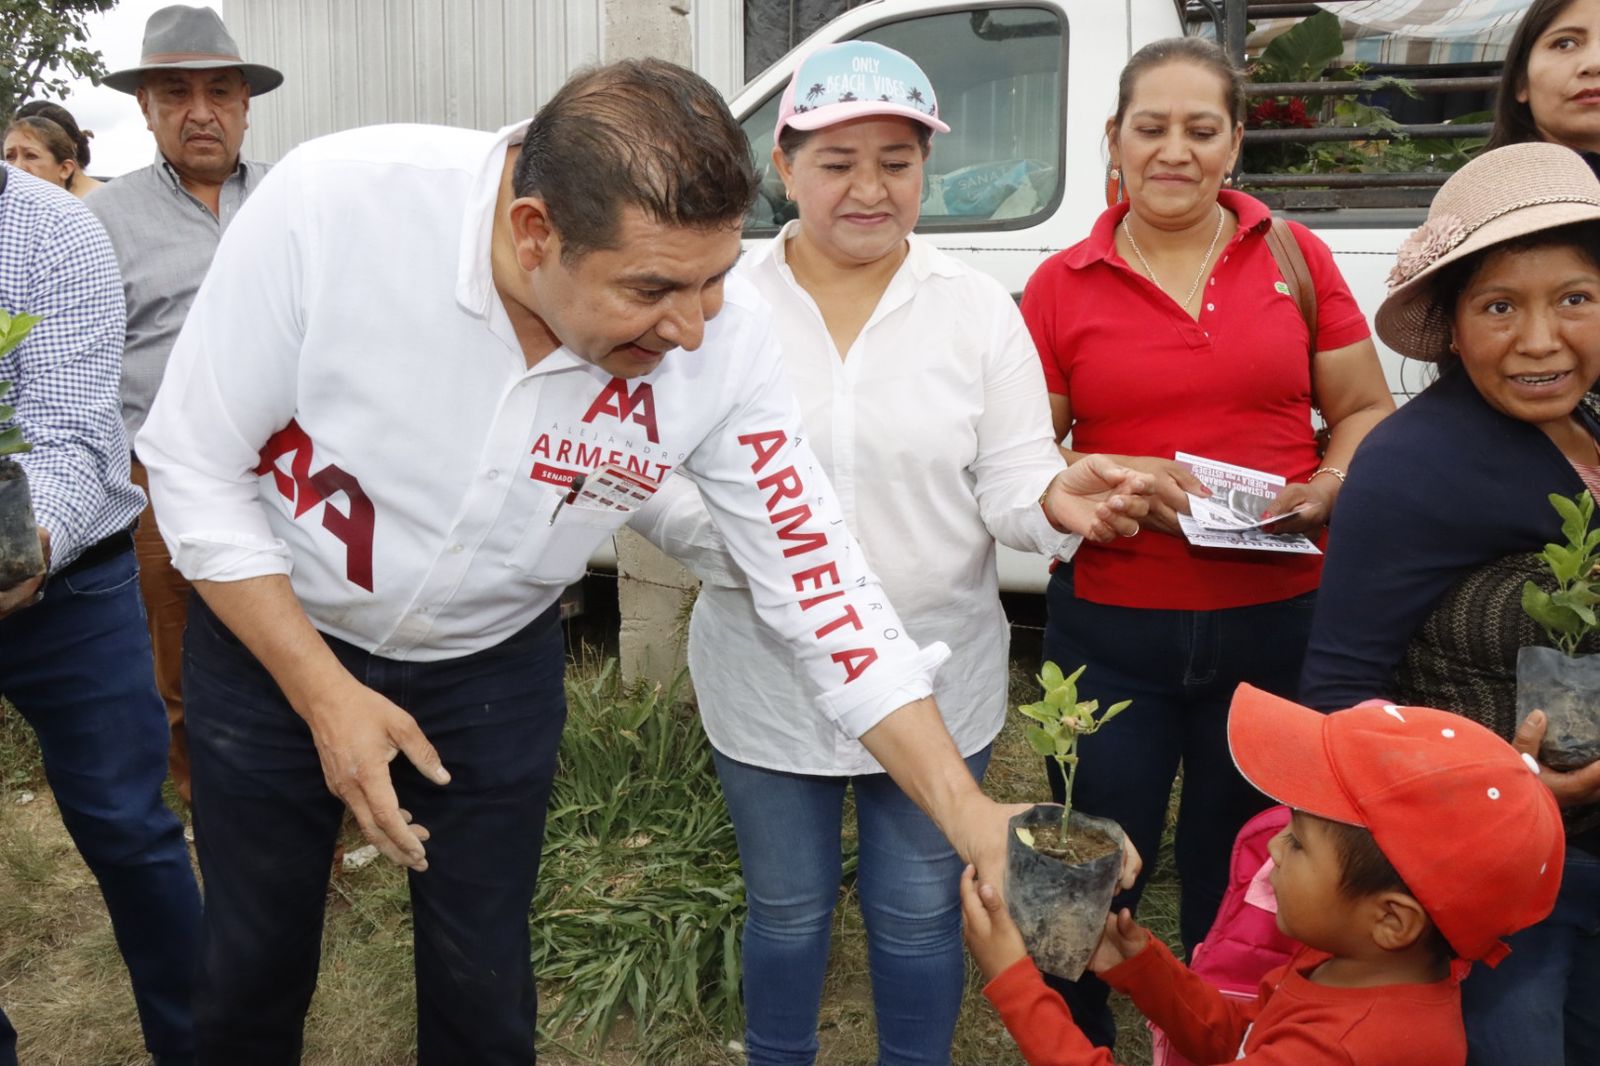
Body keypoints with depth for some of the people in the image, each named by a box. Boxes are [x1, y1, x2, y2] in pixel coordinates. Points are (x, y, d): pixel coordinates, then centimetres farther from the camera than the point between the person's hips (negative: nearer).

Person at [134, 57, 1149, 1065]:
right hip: (270, 636, 0)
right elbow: (194, 465, -18)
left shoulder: (723, 340, -26)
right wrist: (325, 695, -21)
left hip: (493, 669, 1)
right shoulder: (331, 204, -32)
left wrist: (974, 818, -22)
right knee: (254, 963, 18)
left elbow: (820, 578, -19)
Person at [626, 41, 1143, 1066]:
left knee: (919, 911, 16)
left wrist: (1056, 503, -27)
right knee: (788, 908, 19)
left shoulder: (979, 307, -3)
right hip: (771, 681, 0)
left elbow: (1011, 482, -4)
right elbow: (664, 481, -4)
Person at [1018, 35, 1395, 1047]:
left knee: (1240, 877, 18)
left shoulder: (1295, 258, 3)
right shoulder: (1062, 285, -1)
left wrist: (1330, 486, -11)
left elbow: (1366, 408, 9)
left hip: (1275, 622, 1)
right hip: (1111, 629, -1)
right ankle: (1077, 1036, 38)